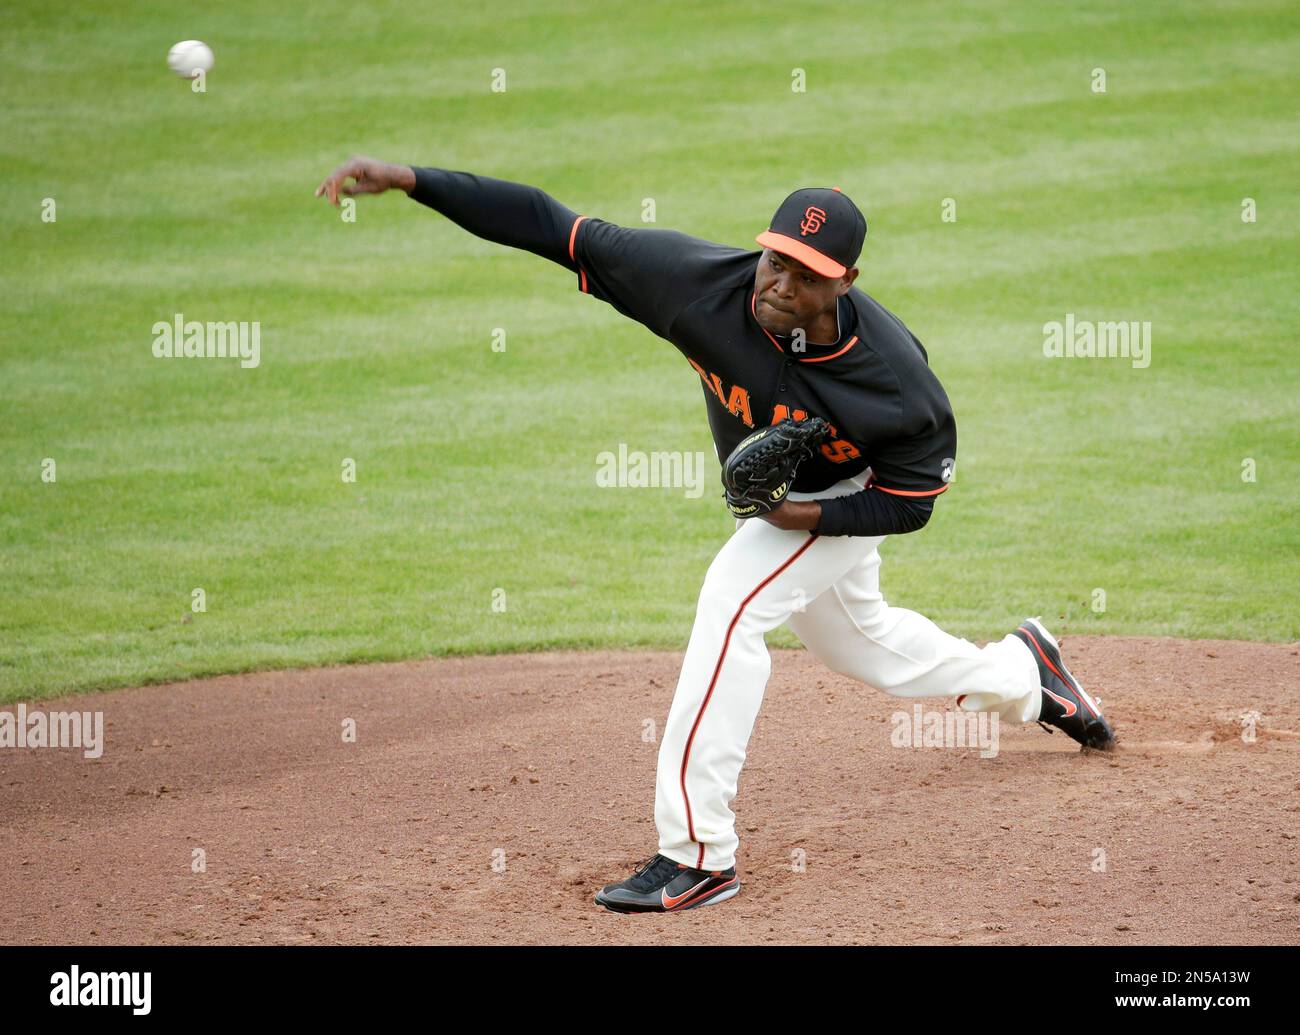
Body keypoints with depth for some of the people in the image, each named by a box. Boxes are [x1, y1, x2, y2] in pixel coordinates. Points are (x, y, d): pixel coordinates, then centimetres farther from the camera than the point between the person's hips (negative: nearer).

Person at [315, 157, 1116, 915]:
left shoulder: (897, 381, -38)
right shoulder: (700, 281, -33)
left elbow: (911, 501, -21)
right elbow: (555, 227, -34)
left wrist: (815, 516, -37)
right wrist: (413, 180, -41)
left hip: (846, 500, -6)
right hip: (770, 500, 6)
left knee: (733, 600, -28)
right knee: (859, 644, 26)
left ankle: (699, 855, -26)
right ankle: (1021, 675, 55)